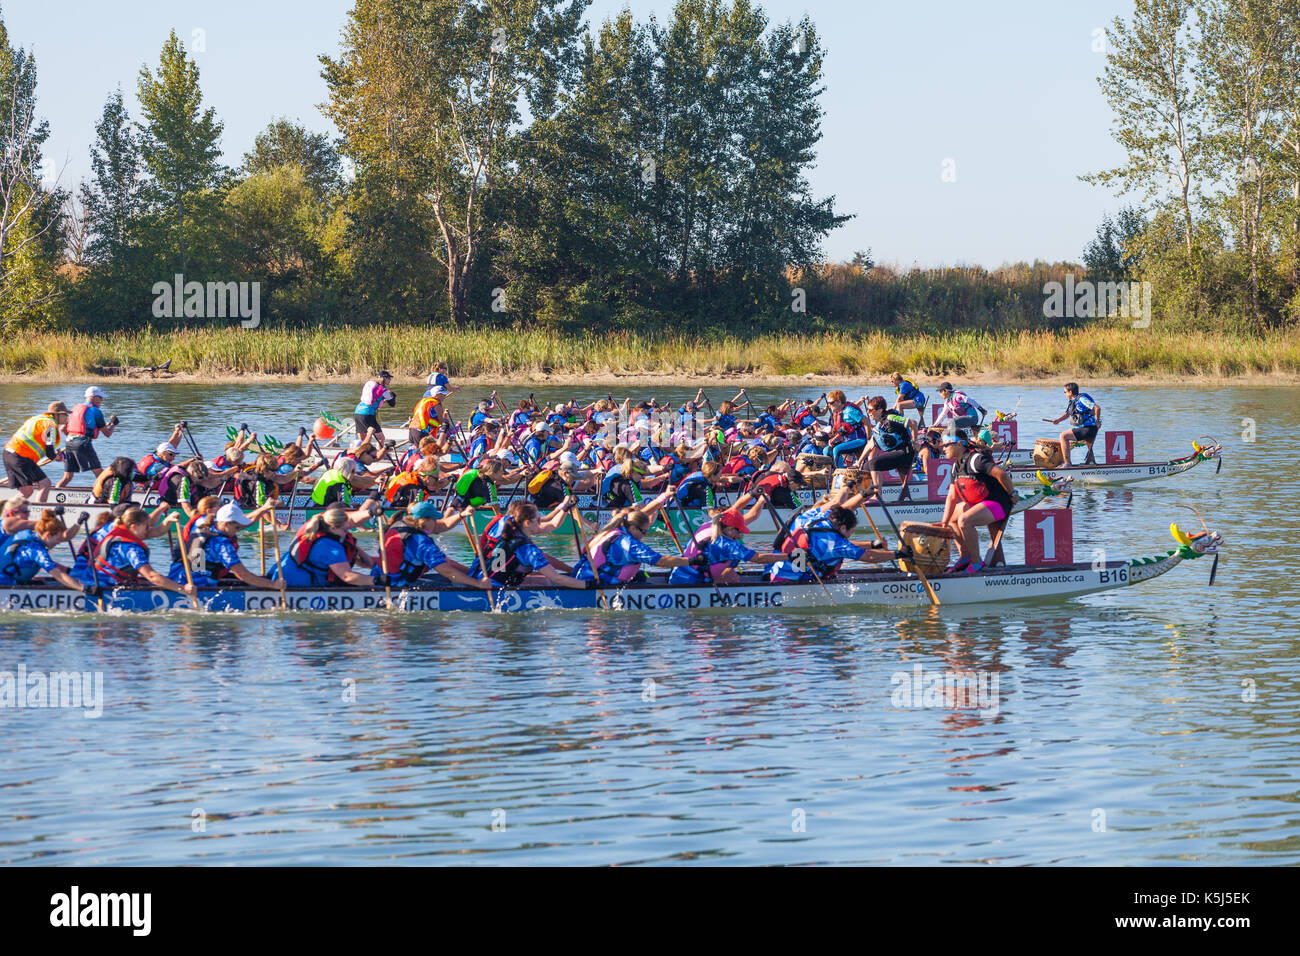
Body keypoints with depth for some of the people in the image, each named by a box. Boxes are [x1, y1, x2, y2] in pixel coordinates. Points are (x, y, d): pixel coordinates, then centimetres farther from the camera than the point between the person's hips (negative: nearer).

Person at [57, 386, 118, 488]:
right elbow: (107, 434, 4)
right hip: (83, 443, -6)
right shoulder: (95, 411, 0)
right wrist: (113, 424, 24)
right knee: (99, 473, 0)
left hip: (69, 442, 6)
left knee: (67, 477, 11)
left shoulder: (75, 408, 19)